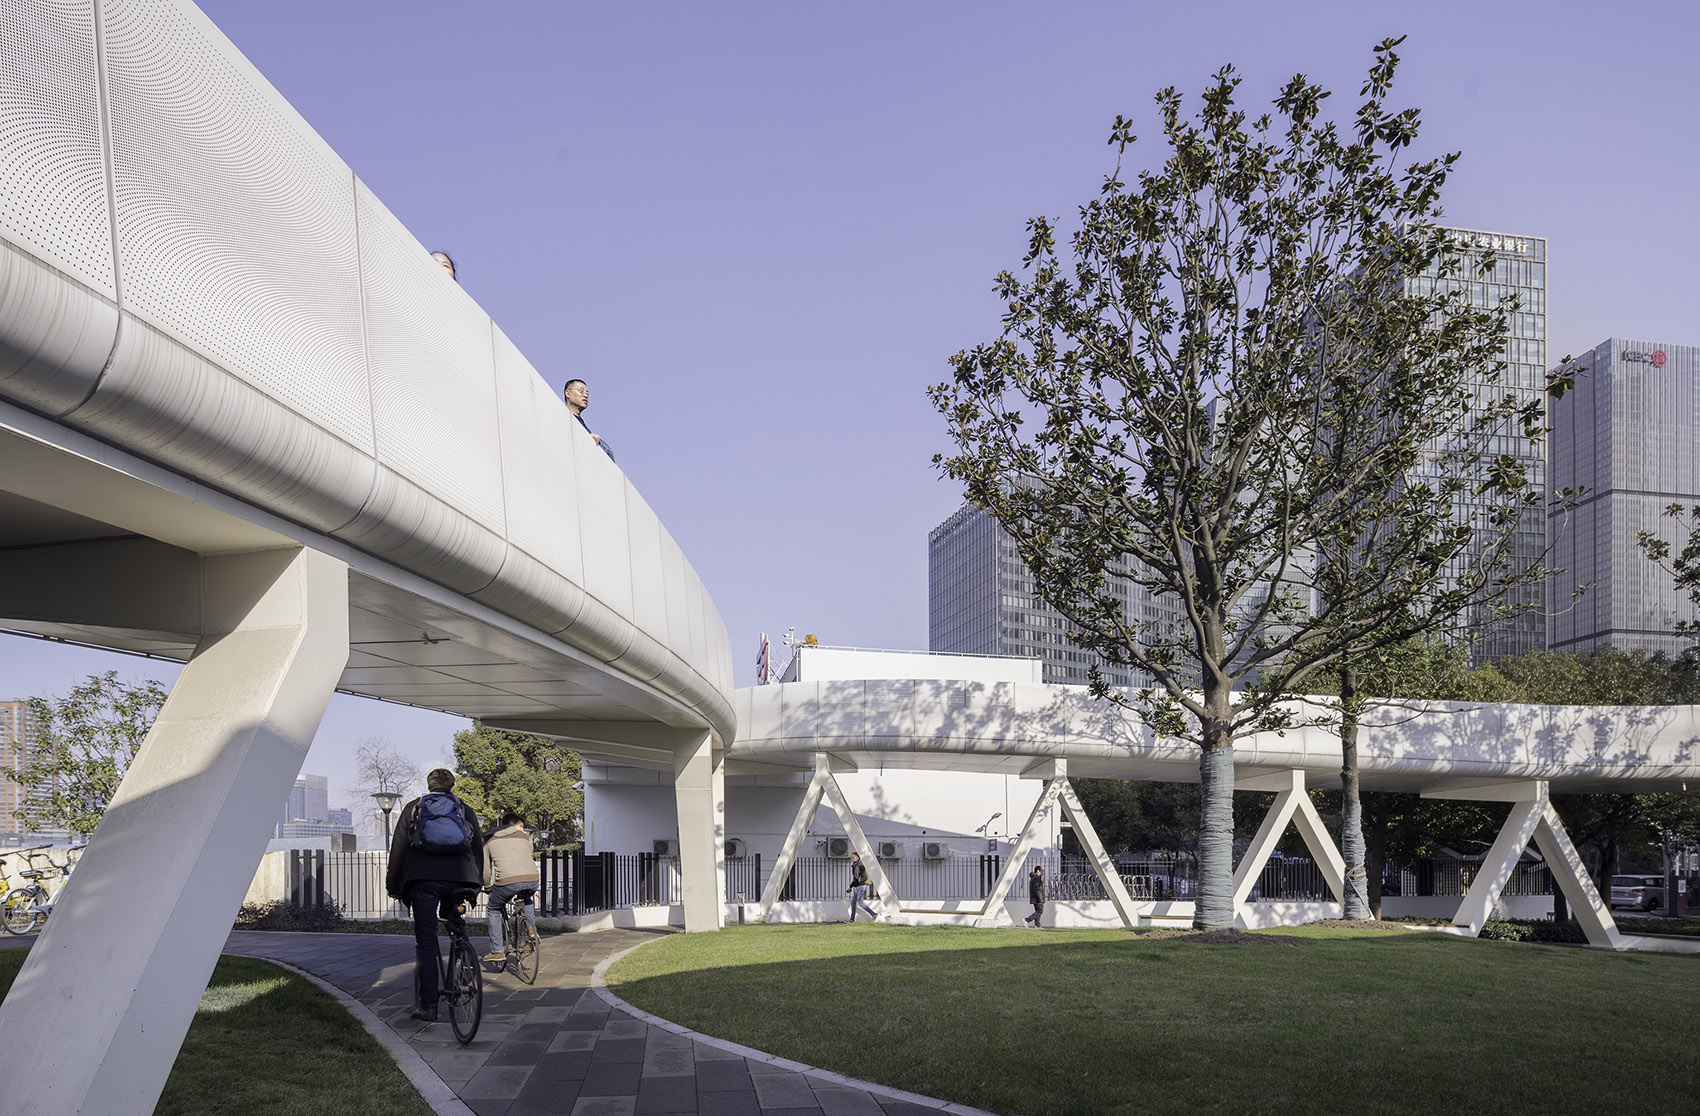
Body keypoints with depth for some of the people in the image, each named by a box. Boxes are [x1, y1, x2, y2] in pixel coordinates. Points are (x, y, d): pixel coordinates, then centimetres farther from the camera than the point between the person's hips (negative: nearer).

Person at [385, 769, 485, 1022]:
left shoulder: (413, 808, 17)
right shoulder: (464, 810, 18)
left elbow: (398, 848, 11)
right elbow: (478, 847, 16)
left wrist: (393, 885, 14)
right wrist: (476, 883, 22)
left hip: (422, 877, -1)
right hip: (459, 877, 1)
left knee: (425, 941, 0)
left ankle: (428, 1005, -2)